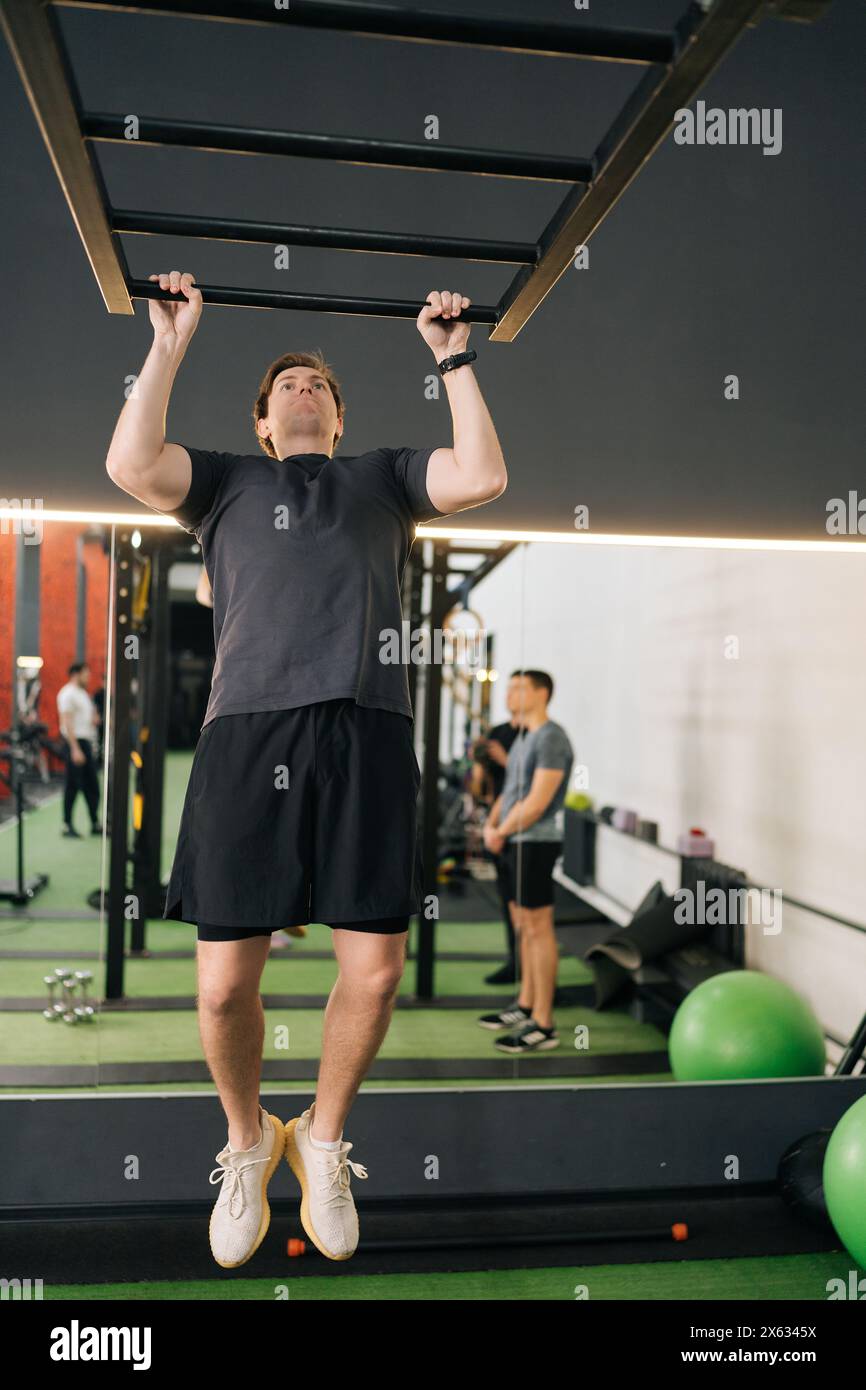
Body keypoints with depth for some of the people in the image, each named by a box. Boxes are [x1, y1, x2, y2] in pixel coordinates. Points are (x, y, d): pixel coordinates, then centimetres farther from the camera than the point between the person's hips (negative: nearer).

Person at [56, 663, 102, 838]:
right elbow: (67, 723, -18)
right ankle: (67, 825, 6)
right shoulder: (67, 693, -11)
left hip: (87, 742, 9)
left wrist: (94, 719, 1)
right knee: (73, 786, -3)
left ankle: (95, 824, 16)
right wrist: (75, 749, -22)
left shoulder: (82, 693, 17)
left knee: (92, 786, 10)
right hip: (75, 742, -9)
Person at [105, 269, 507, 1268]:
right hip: (249, 728, 0)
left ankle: (322, 1141, 23)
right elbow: (130, 463, 5)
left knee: (374, 969, -5)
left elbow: (483, 477, 10)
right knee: (225, 981, -4)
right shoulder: (226, 481, 25)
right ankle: (247, 1139, 25)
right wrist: (170, 344, 12)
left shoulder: (383, 476, 27)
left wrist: (452, 359, 15)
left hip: (368, 729, 1)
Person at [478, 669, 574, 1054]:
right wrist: (491, 824, 3)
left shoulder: (551, 738, -15)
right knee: (523, 925, 16)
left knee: (537, 928, -7)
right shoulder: (525, 737, 17)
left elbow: (537, 802, -21)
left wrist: (501, 832, -9)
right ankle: (525, 1006, 27)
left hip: (535, 842, -10)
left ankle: (543, 1026, -3)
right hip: (516, 842, 10)